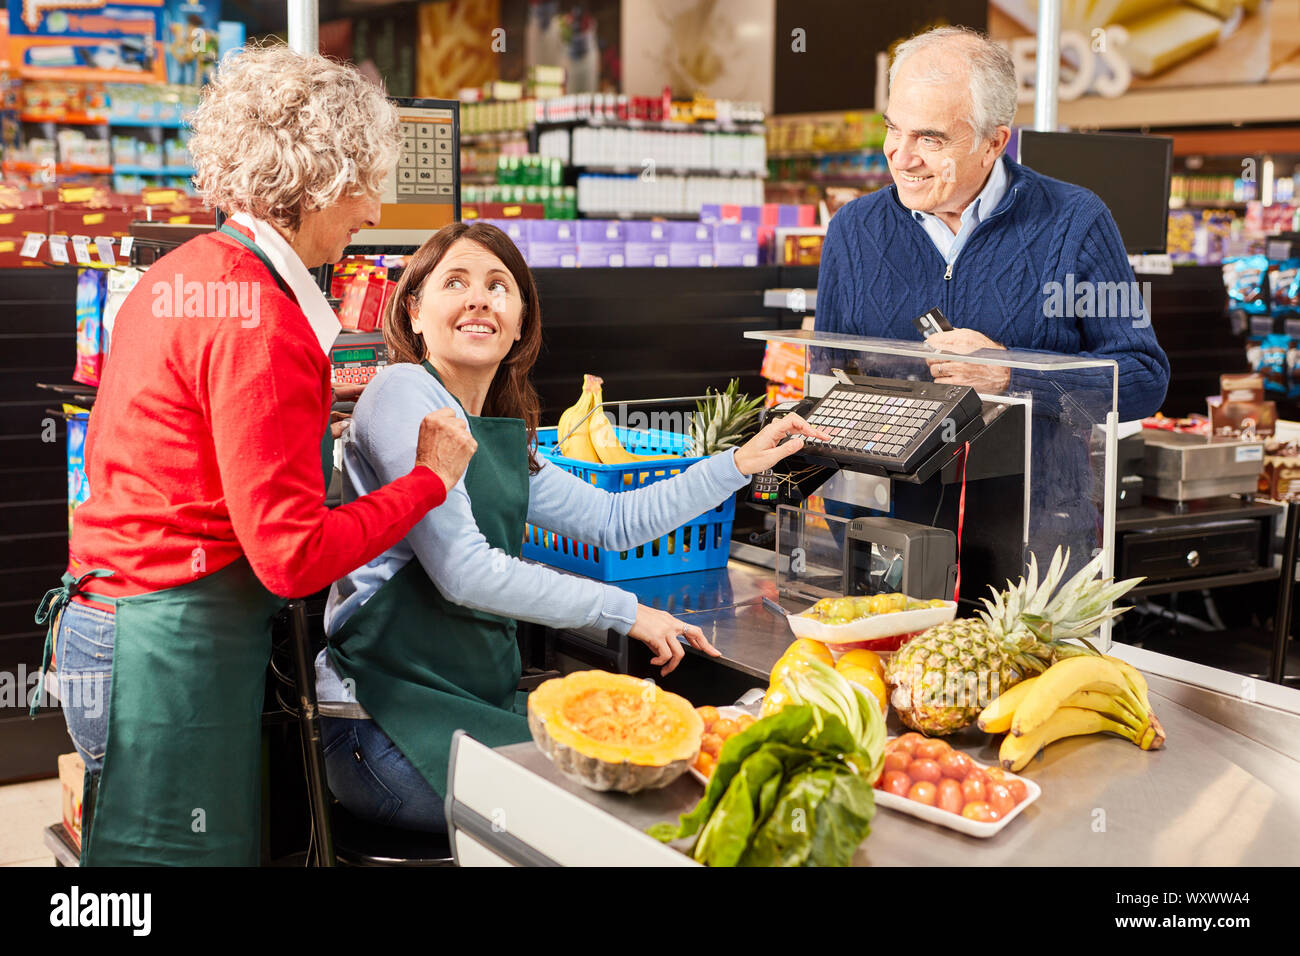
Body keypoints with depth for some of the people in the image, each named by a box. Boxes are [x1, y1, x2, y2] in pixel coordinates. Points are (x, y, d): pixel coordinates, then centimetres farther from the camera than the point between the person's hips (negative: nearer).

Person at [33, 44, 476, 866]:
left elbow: (111, 455, 17)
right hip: (176, 643, -10)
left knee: (228, 848, 18)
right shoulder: (260, 324, -19)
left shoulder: (182, 275, 10)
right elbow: (294, 555, -19)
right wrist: (430, 477, -7)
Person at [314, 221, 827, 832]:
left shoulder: (503, 438, 15)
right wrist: (624, 611, -14)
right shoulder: (404, 391, -11)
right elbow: (461, 570, -19)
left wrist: (742, 461, 18)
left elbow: (614, 520, 24)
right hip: (389, 722, -8)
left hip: (480, 702, 8)